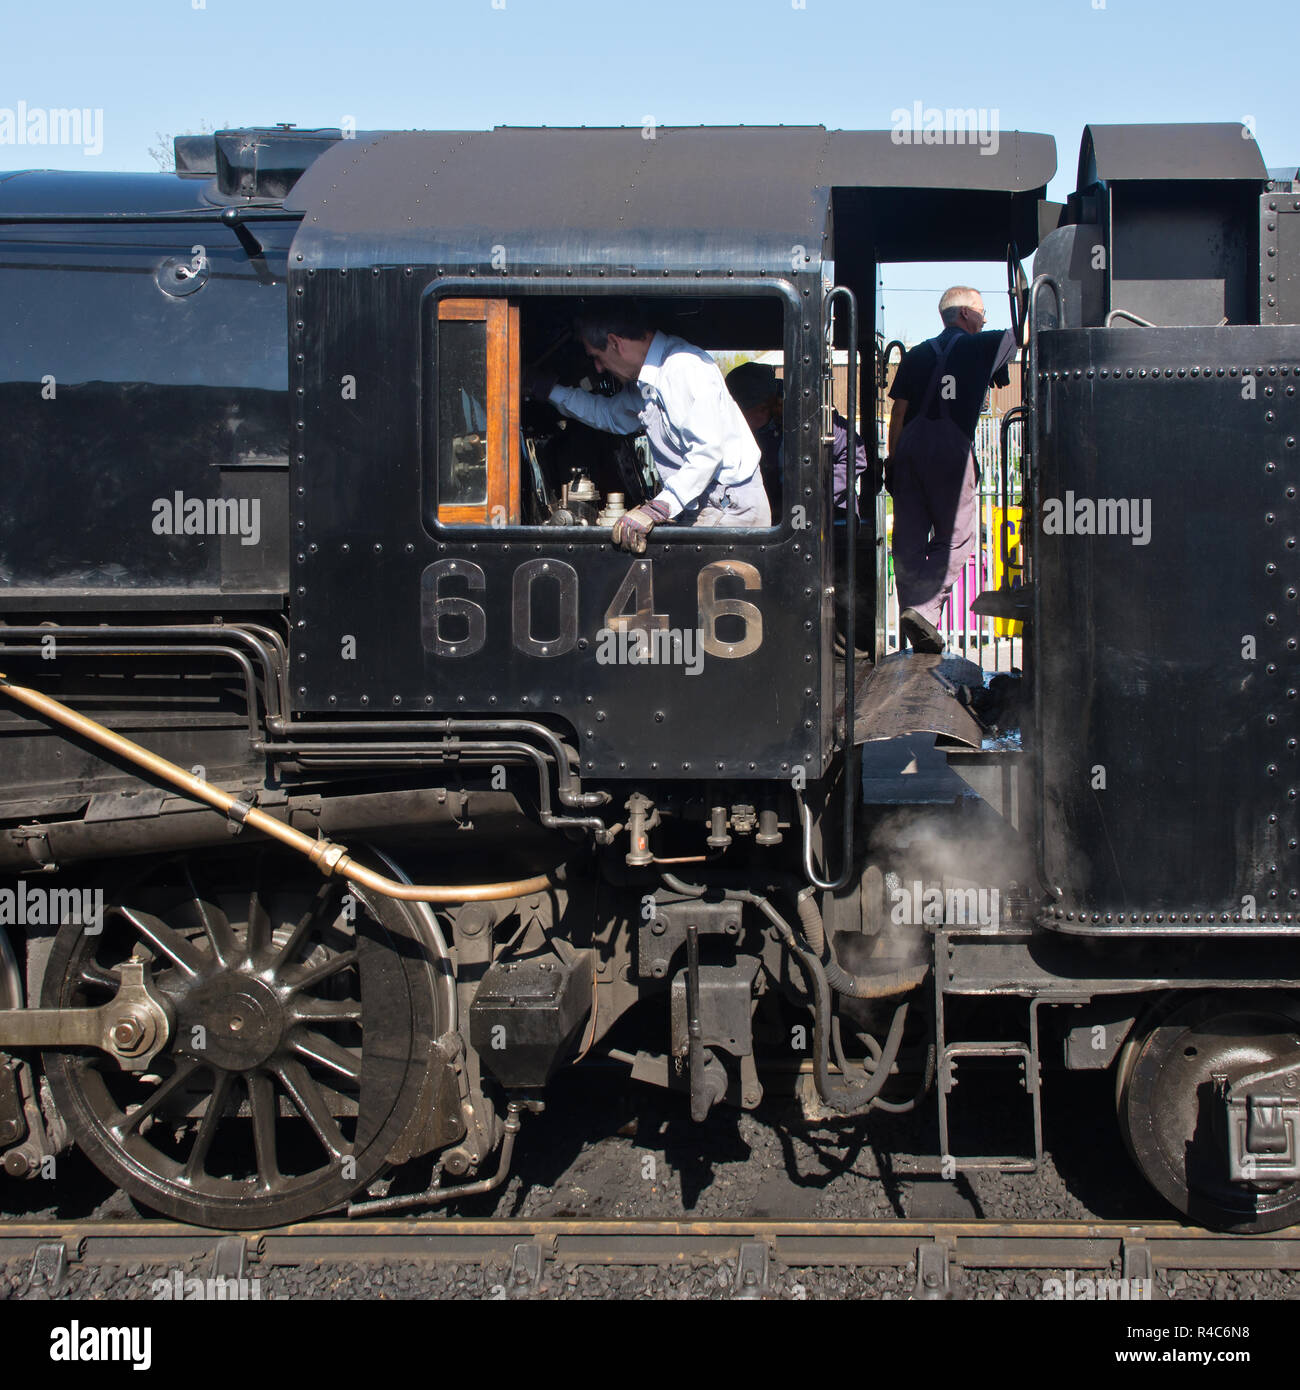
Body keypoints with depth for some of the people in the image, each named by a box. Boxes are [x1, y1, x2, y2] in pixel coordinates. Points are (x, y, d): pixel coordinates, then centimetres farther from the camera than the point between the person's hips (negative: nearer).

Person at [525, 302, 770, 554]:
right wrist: (548, 389, 35)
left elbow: (709, 449, -26)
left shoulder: (684, 367, -18)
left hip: (729, 508, -9)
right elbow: (608, 414, 38)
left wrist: (657, 508, -29)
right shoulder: (645, 380, 15)